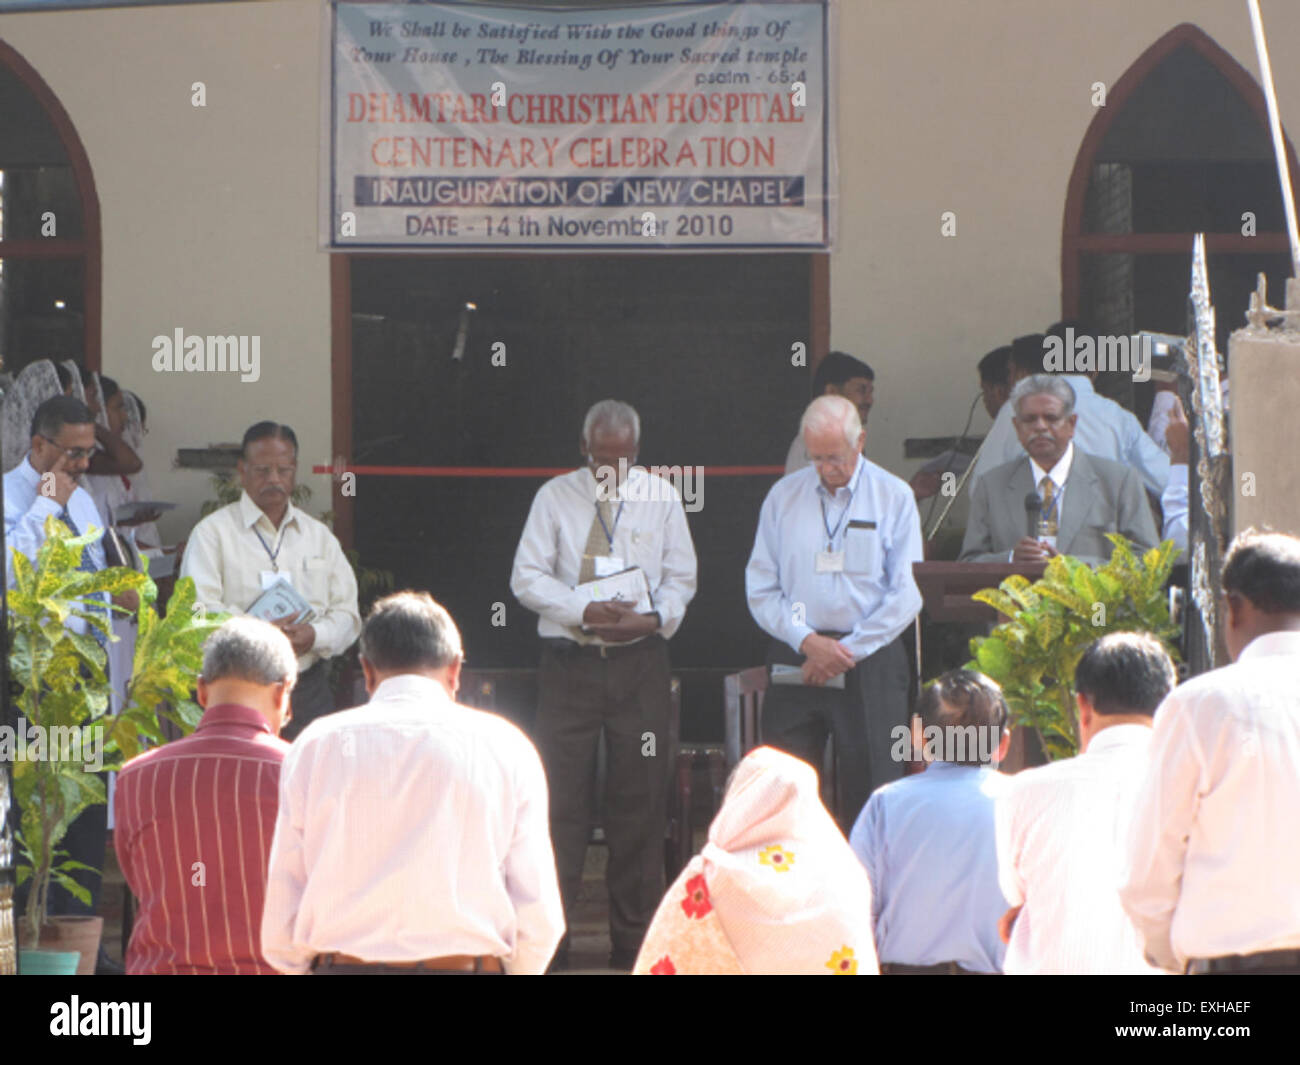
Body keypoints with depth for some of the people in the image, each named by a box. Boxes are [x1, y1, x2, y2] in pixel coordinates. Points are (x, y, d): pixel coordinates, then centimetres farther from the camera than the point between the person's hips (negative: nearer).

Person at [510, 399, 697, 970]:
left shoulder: (660, 498, 8)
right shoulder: (554, 497, 4)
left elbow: (680, 577, 8)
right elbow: (527, 576, 0)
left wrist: (655, 618, -12)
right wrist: (585, 611, -15)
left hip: (639, 661, 1)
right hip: (569, 661, -1)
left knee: (639, 799, 2)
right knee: (561, 795, -4)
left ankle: (633, 941, 9)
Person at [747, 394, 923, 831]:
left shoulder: (894, 497, 3)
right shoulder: (783, 496, 9)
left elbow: (907, 594, -2)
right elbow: (760, 589, 7)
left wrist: (847, 651, -8)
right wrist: (808, 641, -8)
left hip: (870, 664, -2)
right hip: (794, 663, 2)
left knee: (870, 794, -4)